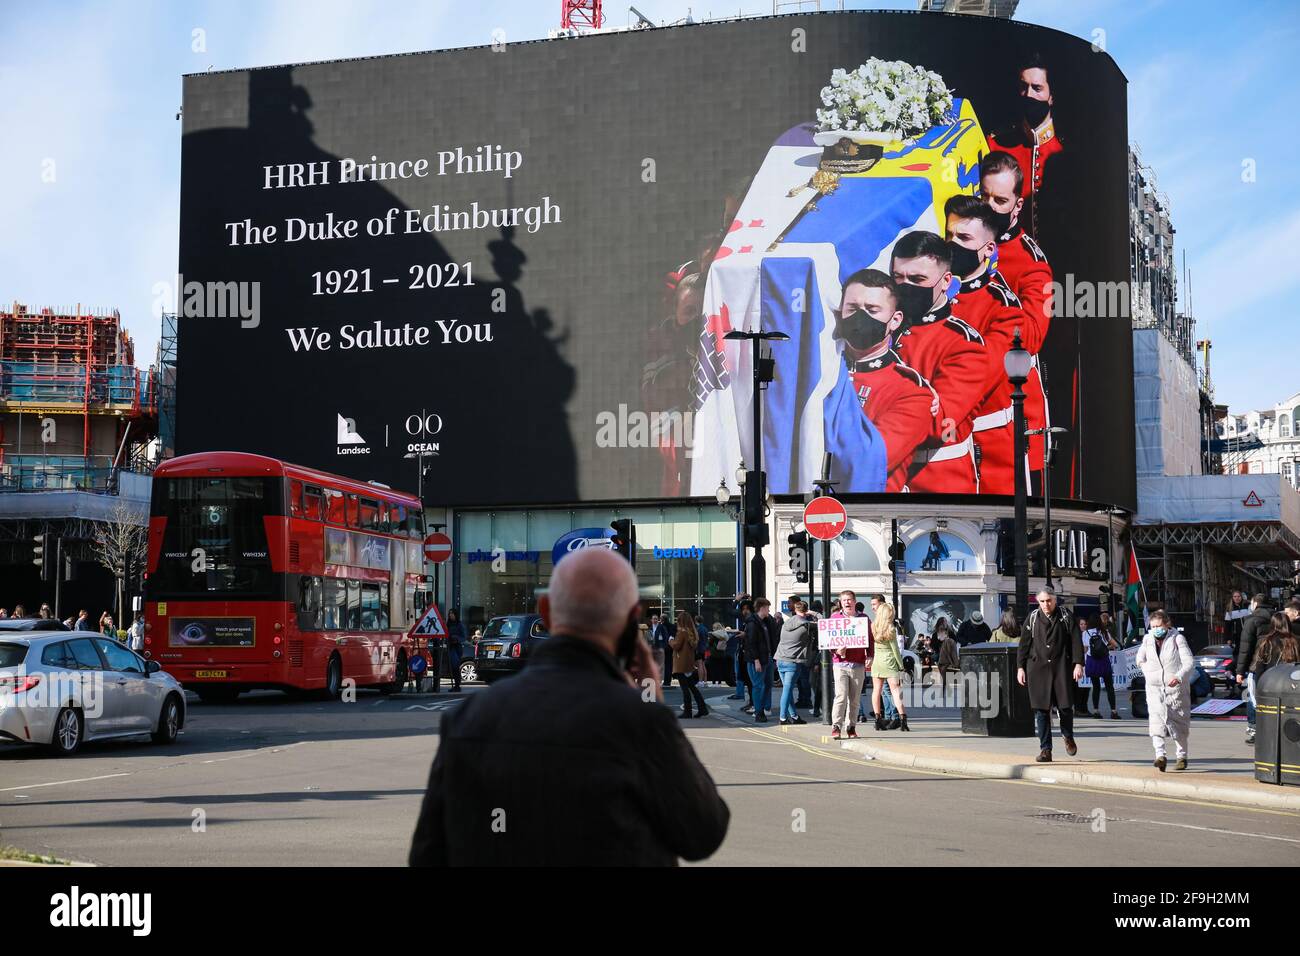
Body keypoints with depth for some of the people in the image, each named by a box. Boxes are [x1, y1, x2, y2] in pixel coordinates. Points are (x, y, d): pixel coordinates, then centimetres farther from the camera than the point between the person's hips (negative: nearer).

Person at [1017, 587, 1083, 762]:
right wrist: (1020, 667, 4)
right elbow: (1024, 644, 9)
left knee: (1065, 706, -1)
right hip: (1038, 668, 1)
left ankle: (1068, 737, 29)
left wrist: (1078, 663, -7)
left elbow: (1076, 641, 2)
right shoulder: (1033, 618, 7)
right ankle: (1045, 749, 4)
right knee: (1041, 709, -1)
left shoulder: (1065, 617, 4)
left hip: (1061, 668, -1)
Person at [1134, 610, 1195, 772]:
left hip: (1176, 687, -2)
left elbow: (1189, 662, -13)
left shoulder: (1177, 638, -6)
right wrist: (1149, 673, 5)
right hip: (1154, 687, 2)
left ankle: (1181, 756, 21)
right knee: (1156, 719, -17)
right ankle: (1160, 755, -27)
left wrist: (1179, 677, -28)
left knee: (1178, 723, 6)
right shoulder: (1147, 639, 6)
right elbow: (1139, 660, 20)